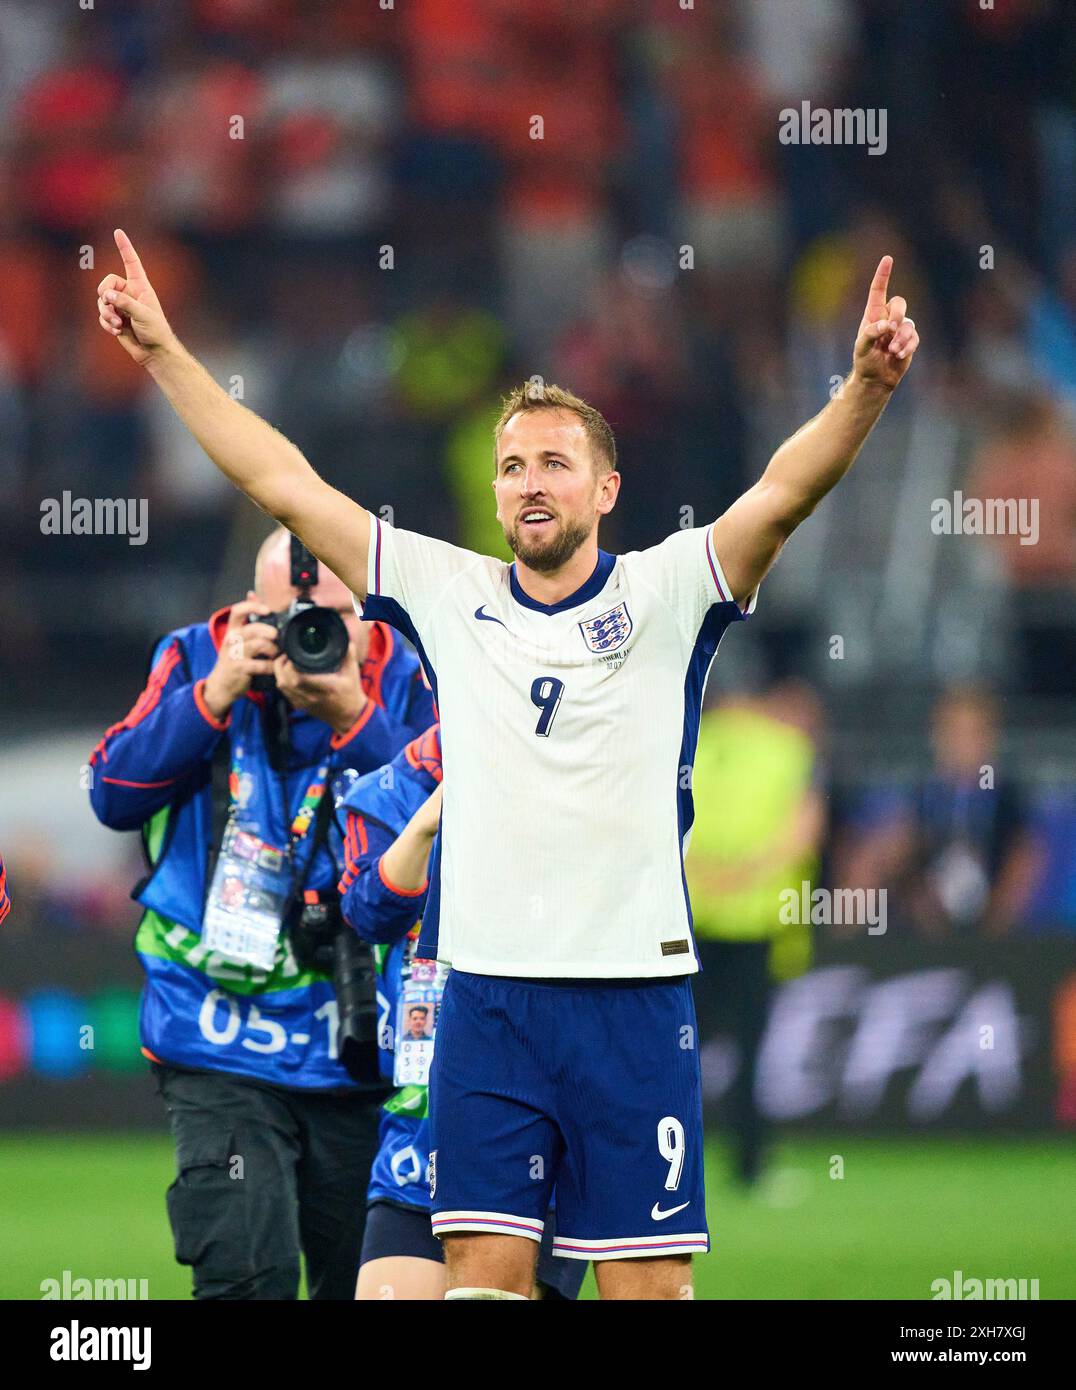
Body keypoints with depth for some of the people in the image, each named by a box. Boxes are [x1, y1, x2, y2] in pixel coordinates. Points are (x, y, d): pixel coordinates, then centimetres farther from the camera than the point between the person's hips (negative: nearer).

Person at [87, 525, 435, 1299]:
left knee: (365, 1284, 11)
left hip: (356, 1052, 2)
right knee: (246, 1274, -16)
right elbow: (115, 796, -7)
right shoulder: (198, 661, 0)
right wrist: (215, 694, -16)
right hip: (223, 1046, -1)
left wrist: (353, 718, -22)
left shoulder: (403, 683, -1)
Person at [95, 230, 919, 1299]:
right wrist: (163, 352, 8)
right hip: (485, 992, 2)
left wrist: (866, 386, -30)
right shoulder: (450, 597, 9)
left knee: (649, 1285, -2)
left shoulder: (665, 594, 2)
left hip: (634, 992, -2)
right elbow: (284, 484, 10)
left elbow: (784, 492, -13)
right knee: (484, 1271, -3)